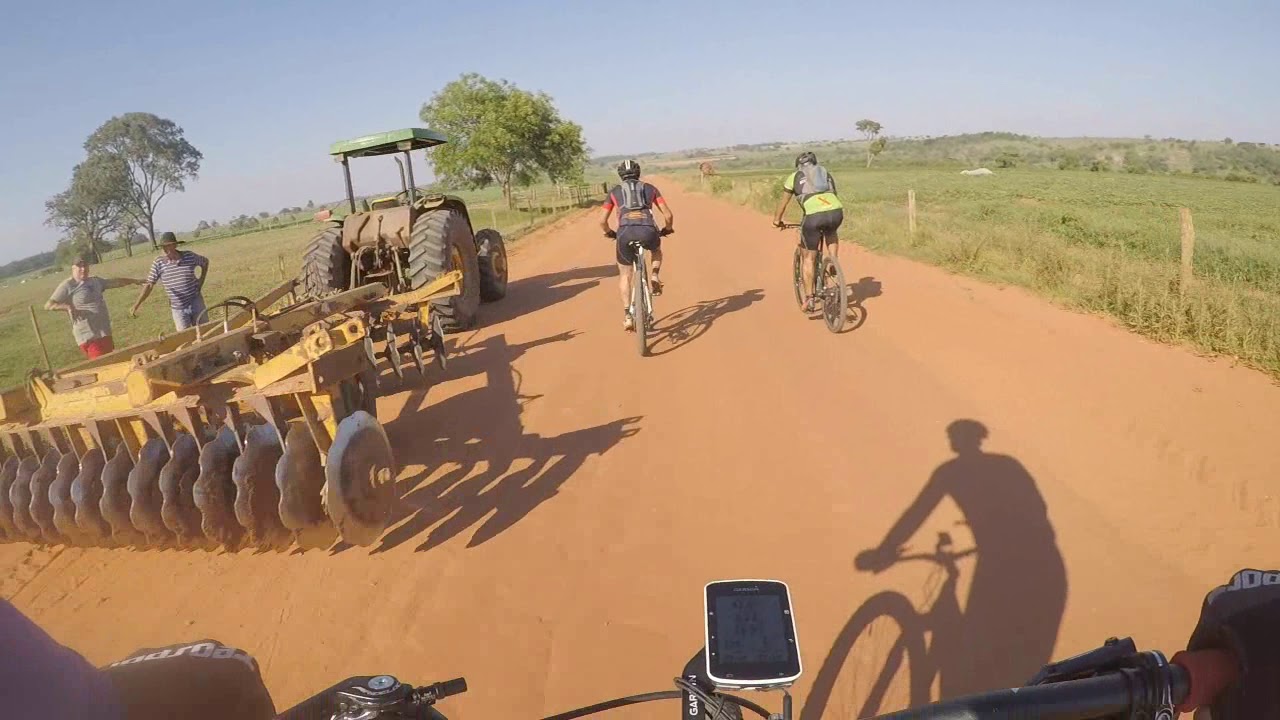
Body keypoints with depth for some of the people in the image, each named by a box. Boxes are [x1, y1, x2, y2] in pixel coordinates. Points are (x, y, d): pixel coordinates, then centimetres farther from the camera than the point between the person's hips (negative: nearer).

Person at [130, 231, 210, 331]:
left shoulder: (189, 256, -6)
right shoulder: (158, 263, -7)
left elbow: (205, 261, 14)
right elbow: (149, 284, -8)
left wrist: (201, 281, 6)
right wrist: (136, 305, -17)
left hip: (195, 302, 0)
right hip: (178, 309, 0)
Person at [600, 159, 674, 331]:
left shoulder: (615, 191, 24)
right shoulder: (649, 188, 25)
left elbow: (602, 221, 19)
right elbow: (668, 215, 16)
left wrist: (610, 233, 39)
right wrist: (666, 229, 36)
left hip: (625, 233, 0)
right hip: (648, 231, 0)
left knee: (625, 275, 18)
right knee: (656, 248, 38)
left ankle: (627, 316, 8)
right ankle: (654, 275, 12)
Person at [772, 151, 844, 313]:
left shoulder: (794, 177, 22)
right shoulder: (826, 174, 31)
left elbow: (783, 203, 30)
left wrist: (777, 220, 47)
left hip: (814, 216, -3)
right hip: (836, 211, 3)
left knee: (808, 257, 13)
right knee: (831, 232, 40)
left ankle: (809, 299, 10)